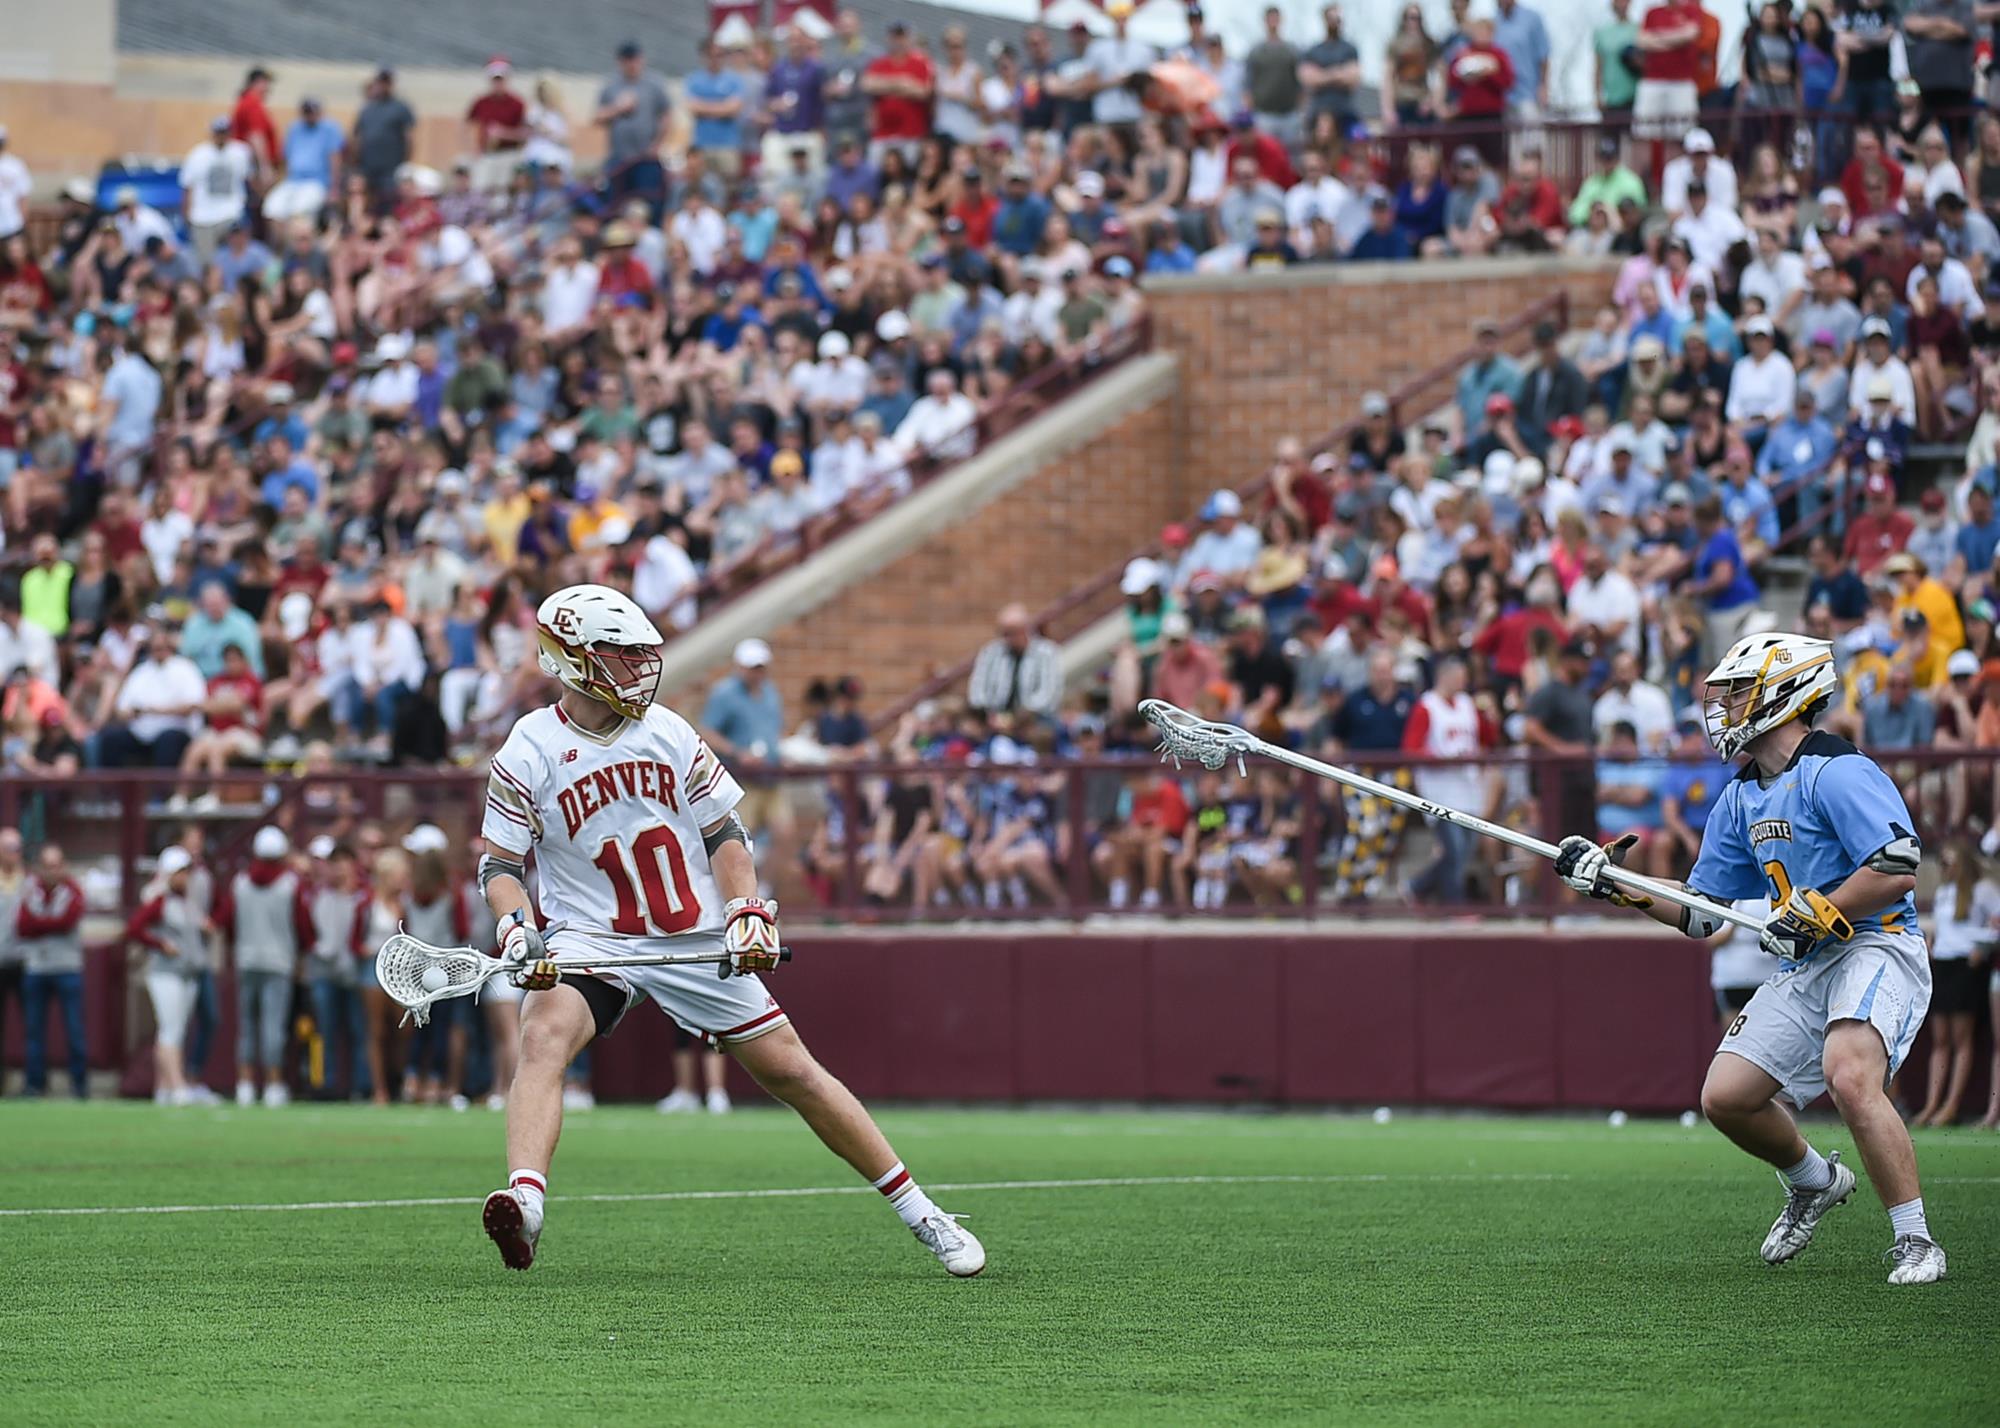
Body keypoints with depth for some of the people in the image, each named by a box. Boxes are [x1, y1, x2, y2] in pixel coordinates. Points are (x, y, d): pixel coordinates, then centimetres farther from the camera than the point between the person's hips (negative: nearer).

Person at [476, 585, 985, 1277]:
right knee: (544, 1037, -32)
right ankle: (524, 1200, -49)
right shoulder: (527, 755, -6)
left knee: (790, 1068, 1)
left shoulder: (669, 733, 2)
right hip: (590, 938, -2)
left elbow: (725, 835, 8)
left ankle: (920, 1214, 11)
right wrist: (518, 927, -23)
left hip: (698, 944, 2)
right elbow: (499, 865, -4)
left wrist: (747, 912, -8)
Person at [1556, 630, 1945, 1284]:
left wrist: (1812, 913, -21)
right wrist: (1616, 884, 9)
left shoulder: (1837, 772, -14)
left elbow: (1899, 869, -23)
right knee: (1725, 1097, 2)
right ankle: (1813, 1181, 30)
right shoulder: (1741, 799, 14)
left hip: (1877, 949, -9)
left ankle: (1914, 1241, -22)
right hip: (1804, 967, 9)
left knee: (1849, 1076, -32)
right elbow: (1702, 912, 19)